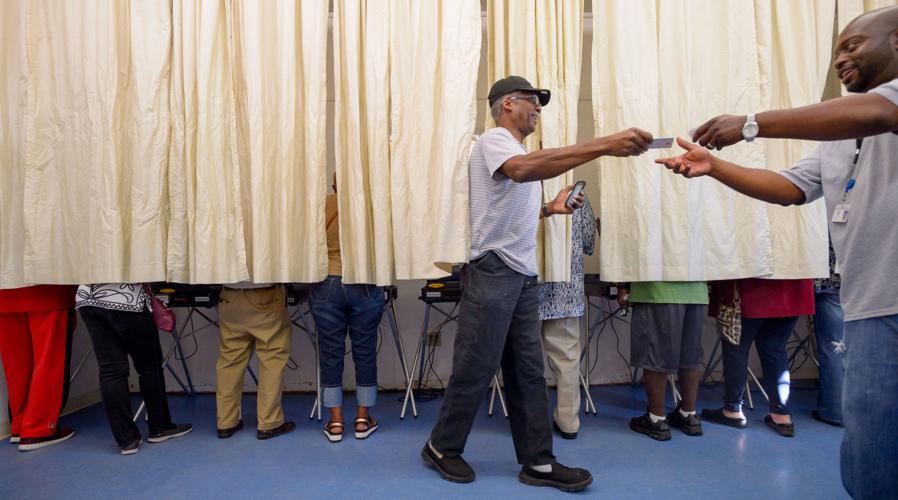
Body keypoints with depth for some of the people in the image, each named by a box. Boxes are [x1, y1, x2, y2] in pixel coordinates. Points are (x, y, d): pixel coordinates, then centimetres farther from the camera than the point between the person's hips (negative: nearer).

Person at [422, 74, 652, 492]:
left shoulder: (522, 152, 22)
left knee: (528, 371, 10)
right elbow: (523, 170, -33)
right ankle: (442, 448, 19)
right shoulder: (493, 141, -8)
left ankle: (538, 462, 19)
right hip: (493, 272, -9)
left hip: (524, 274, 9)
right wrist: (604, 145, -38)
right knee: (475, 369, 0)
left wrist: (549, 208, 10)